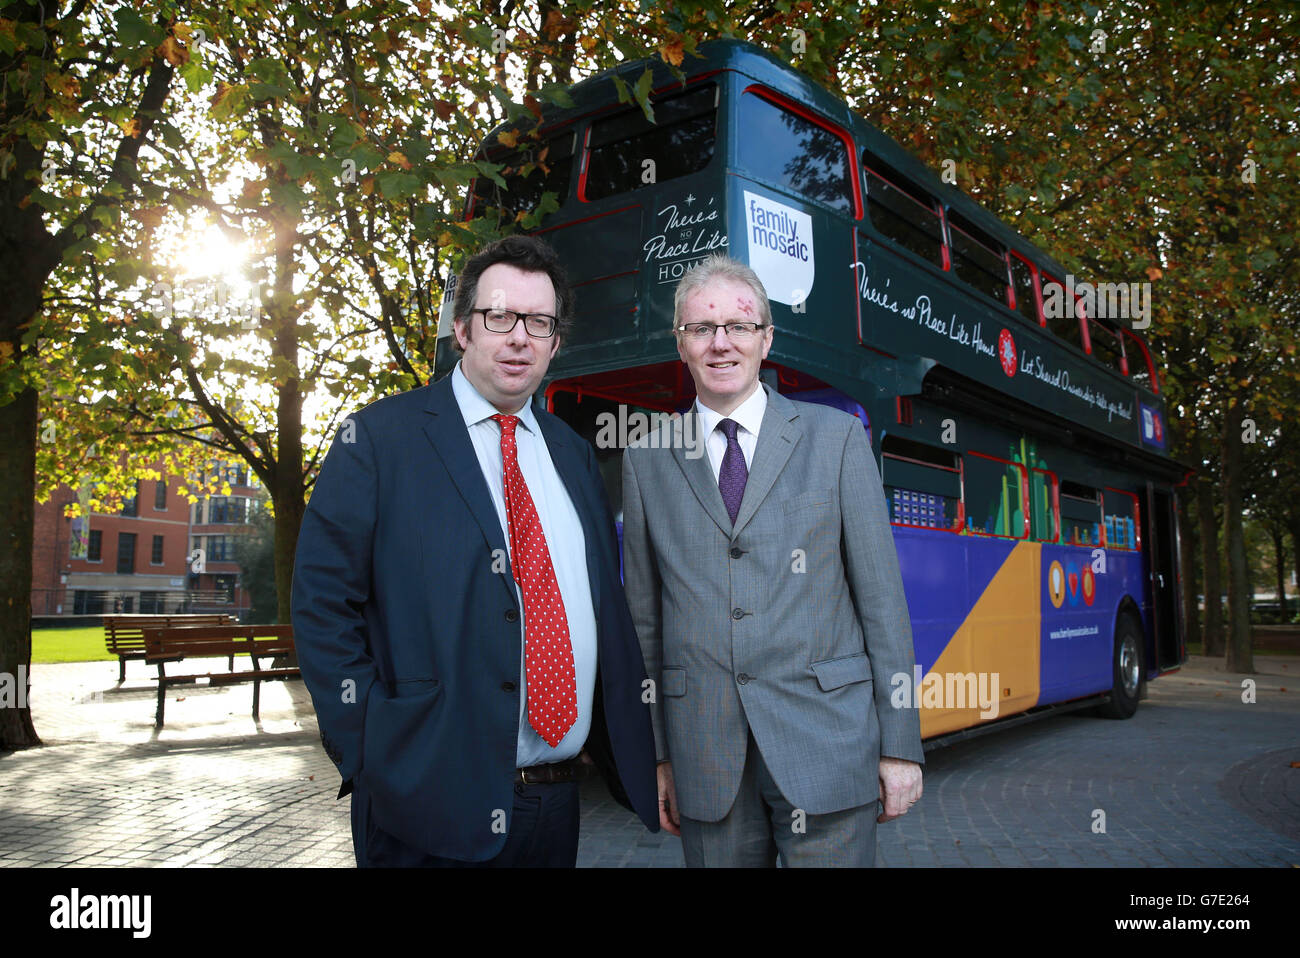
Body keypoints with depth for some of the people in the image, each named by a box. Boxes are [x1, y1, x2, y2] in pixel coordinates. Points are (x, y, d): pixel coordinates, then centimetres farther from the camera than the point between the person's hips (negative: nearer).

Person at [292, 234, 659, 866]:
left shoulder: (573, 455, 11)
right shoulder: (379, 436, -5)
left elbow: (610, 608, 12)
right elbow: (323, 606, -8)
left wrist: (631, 757, 6)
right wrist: (373, 759, -13)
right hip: (431, 808, -5)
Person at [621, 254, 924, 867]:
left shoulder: (835, 438, 3)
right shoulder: (647, 461, 6)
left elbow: (881, 596, 0)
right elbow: (644, 619, 8)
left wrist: (900, 744, -2)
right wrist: (655, 752, 6)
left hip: (827, 744, -1)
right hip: (706, 760, 2)